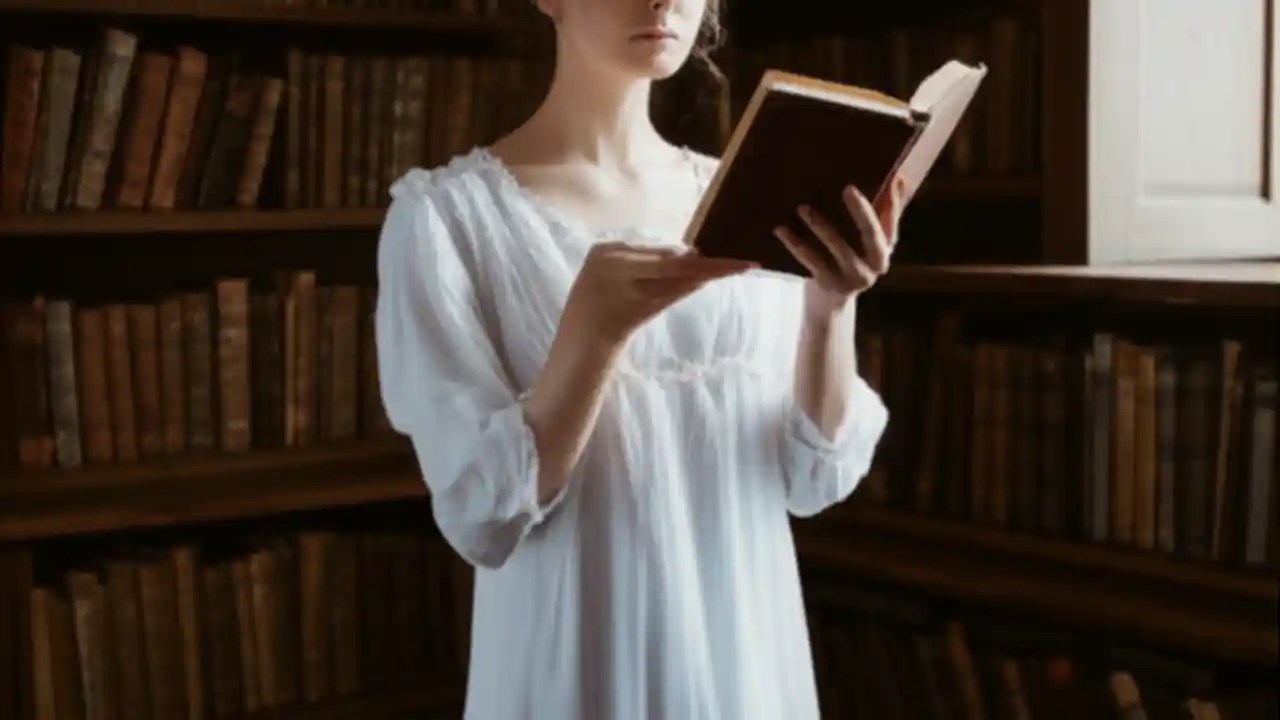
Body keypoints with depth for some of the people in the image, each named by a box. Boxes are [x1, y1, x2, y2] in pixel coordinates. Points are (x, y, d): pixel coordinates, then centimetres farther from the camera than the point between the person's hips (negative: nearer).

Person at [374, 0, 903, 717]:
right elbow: (483, 516, -15)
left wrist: (831, 305, -18)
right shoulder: (448, 208, -9)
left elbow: (816, 477, -2)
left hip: (753, 659, 4)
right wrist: (595, 329, -29)